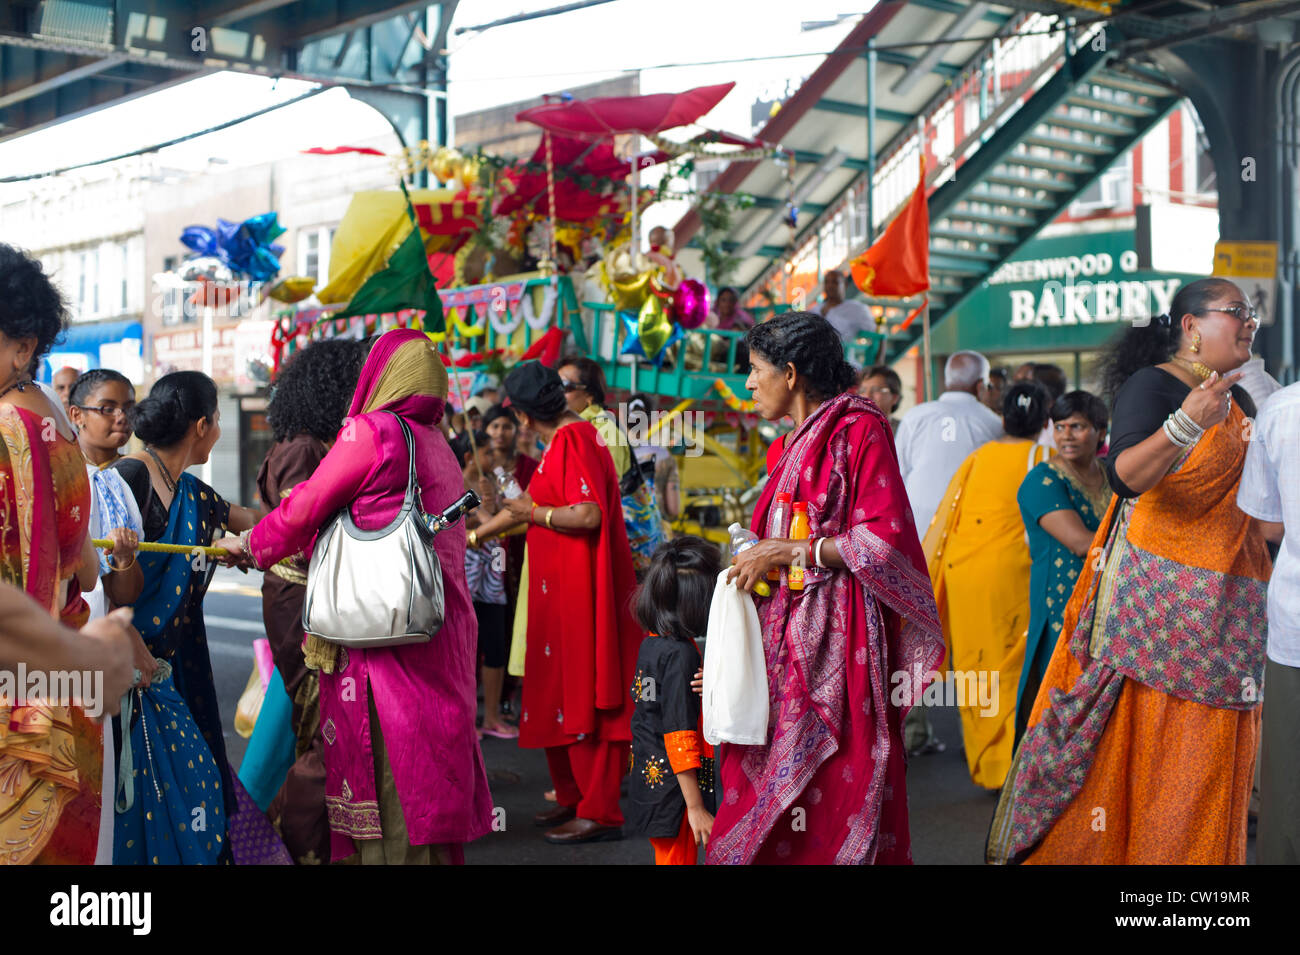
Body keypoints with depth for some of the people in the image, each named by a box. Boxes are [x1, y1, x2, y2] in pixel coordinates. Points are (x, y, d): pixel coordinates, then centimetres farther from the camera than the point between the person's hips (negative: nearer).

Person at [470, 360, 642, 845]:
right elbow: (526, 508, 24)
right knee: (560, 694, 14)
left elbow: (588, 515, -27)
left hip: (579, 592, -10)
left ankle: (599, 812, 1)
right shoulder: (564, 440, 16)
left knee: (583, 696, -5)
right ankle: (573, 798, 24)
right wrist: (471, 537, 28)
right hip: (560, 587, 10)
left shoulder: (575, 440, -15)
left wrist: (533, 511, -12)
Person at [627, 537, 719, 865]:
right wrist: (695, 807, -19)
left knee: (666, 856, 18)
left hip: (647, 781, 8)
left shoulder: (650, 644, 5)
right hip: (674, 790, -8)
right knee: (679, 857, 1)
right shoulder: (681, 654, -20)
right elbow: (678, 733, -22)